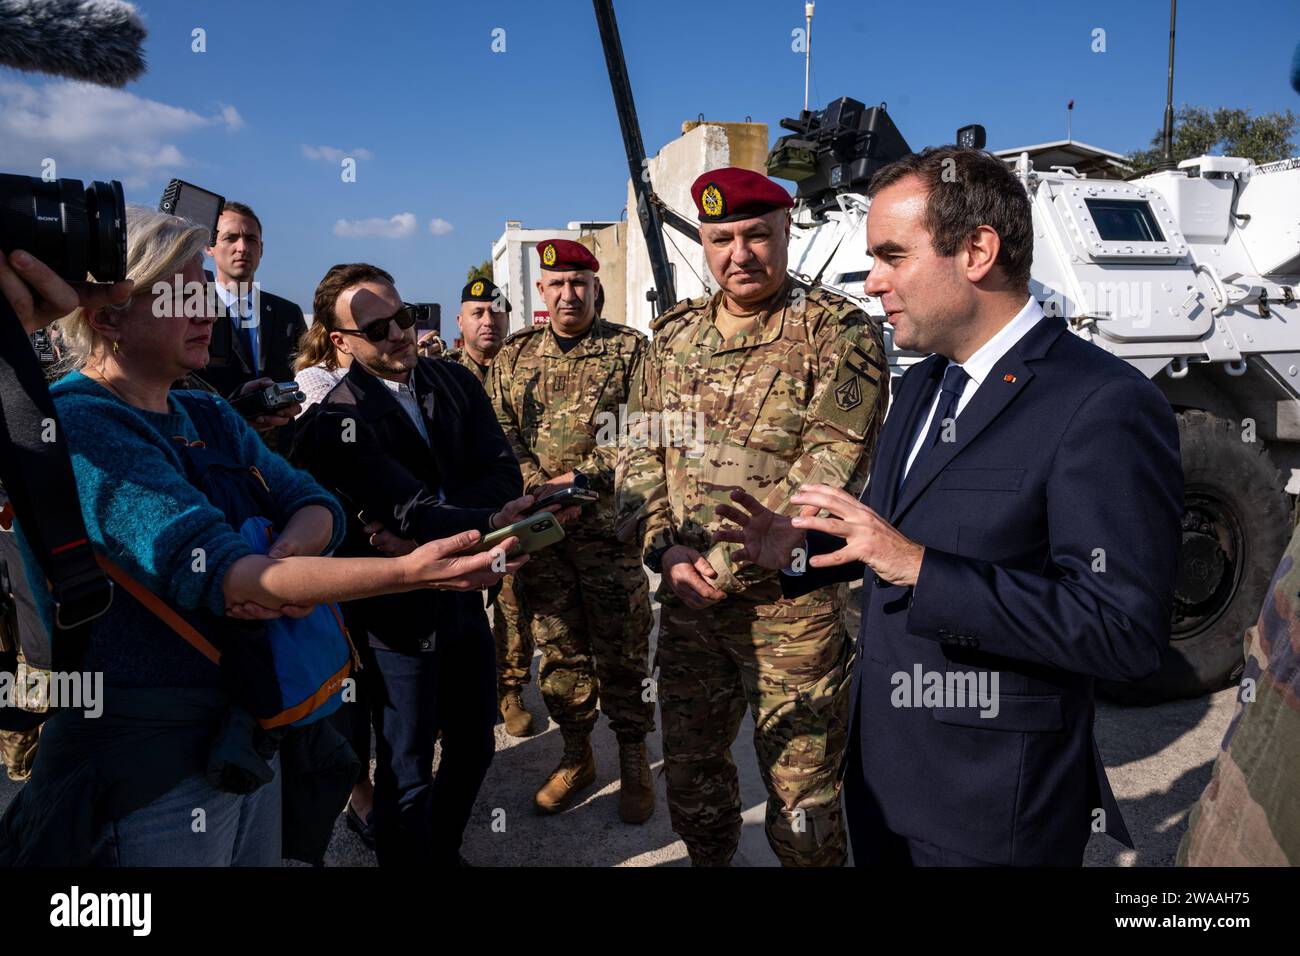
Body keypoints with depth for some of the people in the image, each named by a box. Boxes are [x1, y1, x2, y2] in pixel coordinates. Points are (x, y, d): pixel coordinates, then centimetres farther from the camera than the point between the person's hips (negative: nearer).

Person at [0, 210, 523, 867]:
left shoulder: (206, 416, 10)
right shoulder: (78, 425, -17)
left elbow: (314, 502, 0)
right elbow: (207, 569, -28)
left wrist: (278, 563, -23)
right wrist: (407, 571, -35)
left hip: (247, 739, 7)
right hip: (148, 766, -7)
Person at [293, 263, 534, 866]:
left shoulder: (455, 382, 3)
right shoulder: (335, 422, -15)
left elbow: (503, 476, -6)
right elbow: (412, 507, -26)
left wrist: (413, 530, -19)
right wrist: (486, 525, -43)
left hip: (461, 599, 6)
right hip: (398, 615, -6)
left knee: (474, 748, 19)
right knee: (408, 773, 7)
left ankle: (444, 851, 42)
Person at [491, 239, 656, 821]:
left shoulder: (629, 350, 1)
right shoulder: (514, 357, 12)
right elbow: (501, 436, 8)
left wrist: (577, 479, -14)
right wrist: (540, 491, -8)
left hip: (610, 524, -3)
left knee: (621, 647, 3)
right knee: (558, 646, 11)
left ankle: (634, 762, 19)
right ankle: (576, 754, 28)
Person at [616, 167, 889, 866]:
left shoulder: (839, 333, -9)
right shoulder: (673, 334, 9)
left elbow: (824, 473, -17)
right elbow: (640, 452, 8)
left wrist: (724, 565, -16)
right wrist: (667, 549, -7)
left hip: (790, 603, -5)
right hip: (687, 597, 6)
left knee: (802, 798, 7)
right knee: (690, 769, 21)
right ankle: (709, 863, 45)